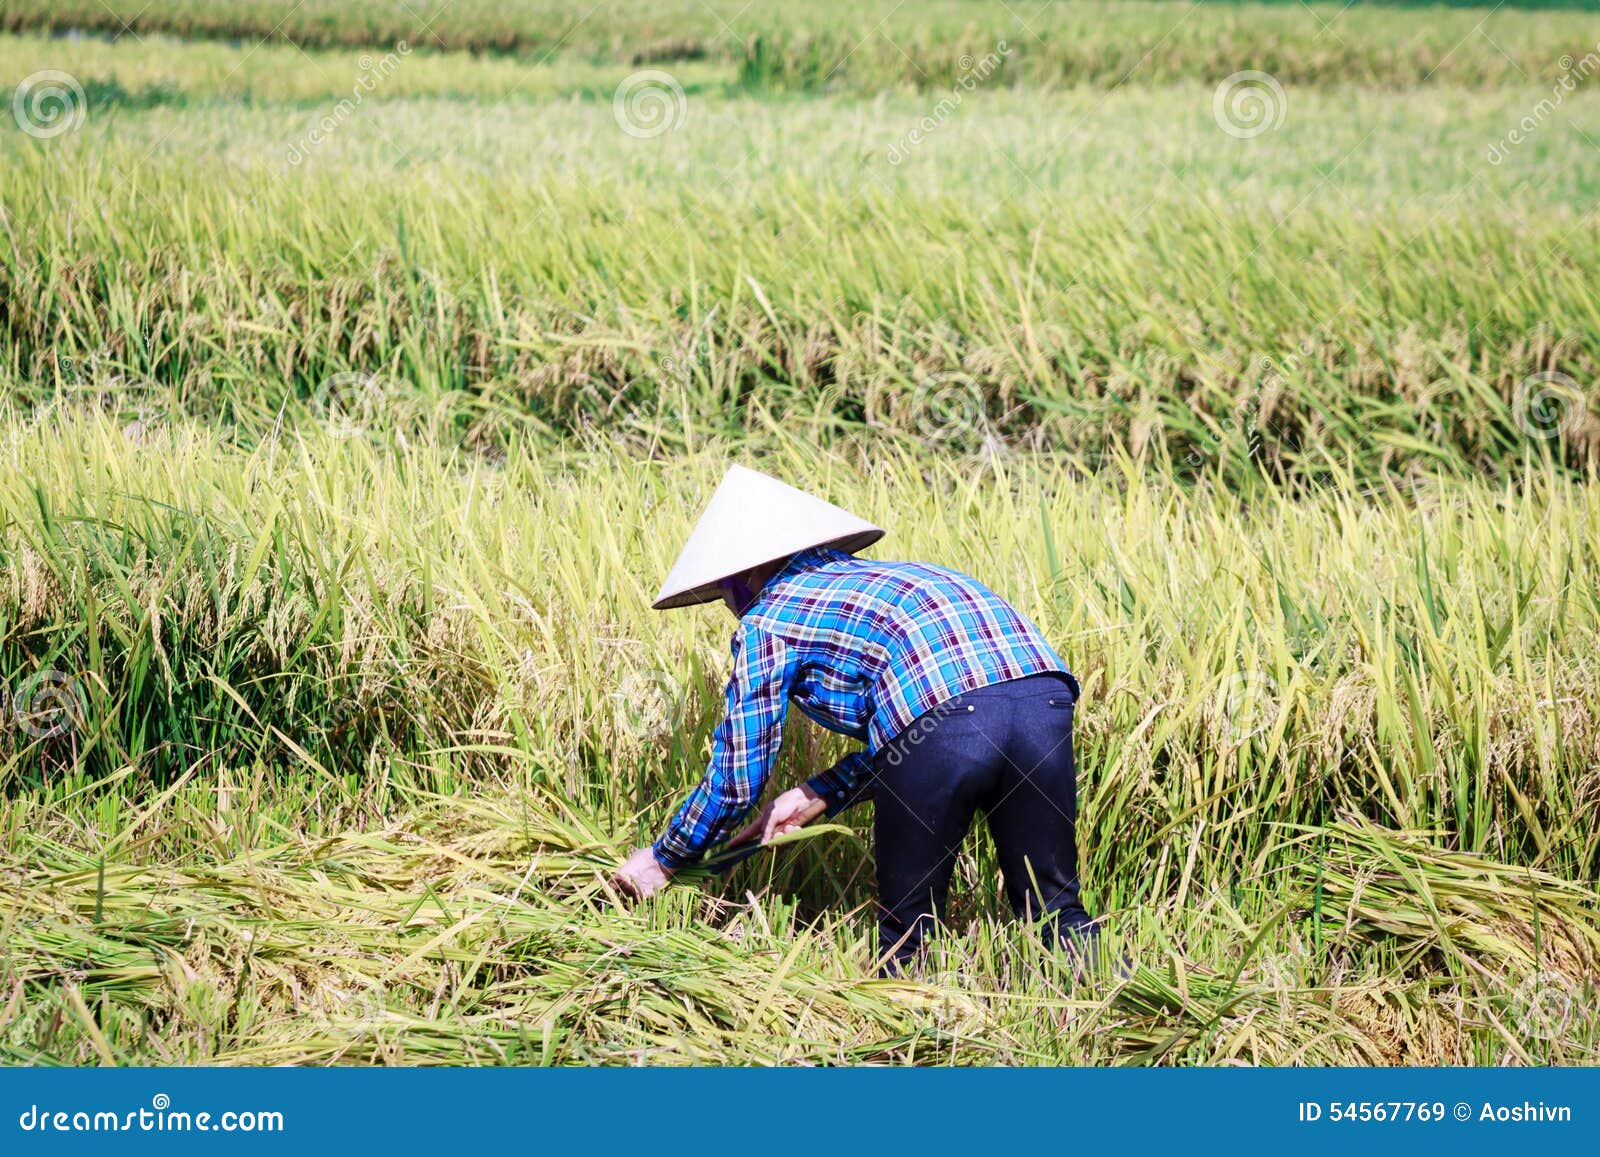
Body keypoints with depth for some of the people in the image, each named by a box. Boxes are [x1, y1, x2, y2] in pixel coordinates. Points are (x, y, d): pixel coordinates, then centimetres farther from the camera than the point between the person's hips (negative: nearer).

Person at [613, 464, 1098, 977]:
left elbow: (735, 779, 18)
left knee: (907, 929, 12)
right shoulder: (870, 576, 37)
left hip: (944, 716, -6)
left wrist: (662, 859, 32)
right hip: (1044, 691, 6)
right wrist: (815, 797, 36)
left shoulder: (765, 621, 18)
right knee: (1055, 910, 16)